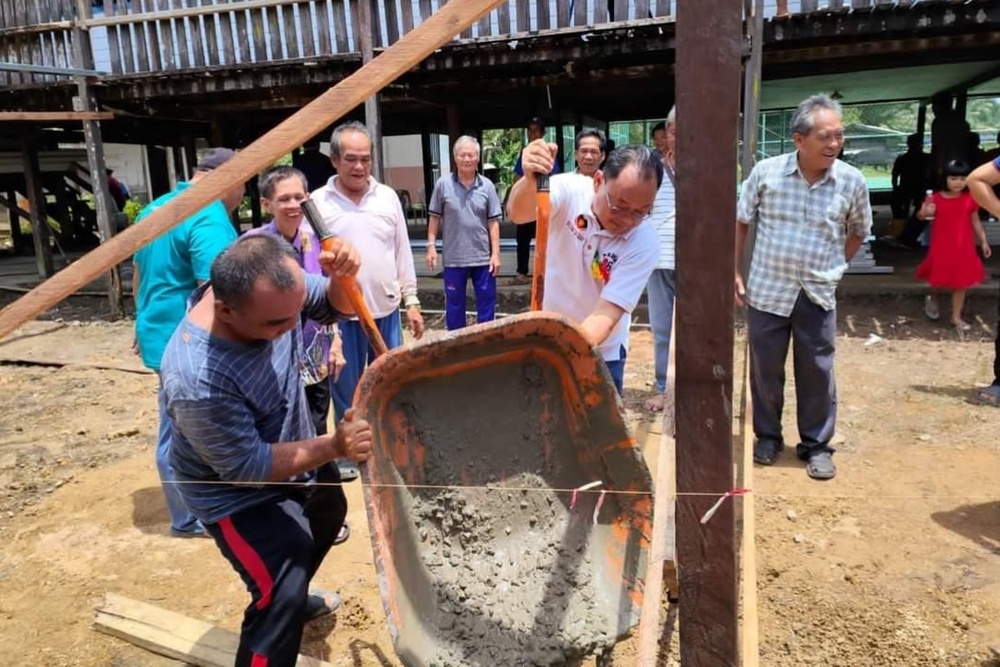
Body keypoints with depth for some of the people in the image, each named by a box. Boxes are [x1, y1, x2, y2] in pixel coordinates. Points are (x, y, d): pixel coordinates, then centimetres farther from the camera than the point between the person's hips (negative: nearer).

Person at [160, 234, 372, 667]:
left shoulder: (274, 285, -26)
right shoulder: (198, 379, -42)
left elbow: (335, 306, -10)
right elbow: (249, 466, -31)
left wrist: (343, 277, -32)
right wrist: (333, 447, -37)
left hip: (293, 459, 8)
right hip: (241, 493, -8)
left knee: (329, 516, 31)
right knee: (282, 600, -13)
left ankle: (295, 598, 57)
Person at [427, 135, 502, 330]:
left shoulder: (487, 186, -2)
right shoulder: (443, 184, -3)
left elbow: (493, 222, 0)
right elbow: (435, 218, 4)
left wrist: (495, 253, -3)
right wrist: (431, 245, -2)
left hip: (483, 257, 1)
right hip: (454, 258, 0)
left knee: (486, 303, 10)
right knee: (454, 304, 12)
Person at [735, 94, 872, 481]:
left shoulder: (852, 181, -5)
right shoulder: (766, 172, -8)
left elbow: (859, 230, 13)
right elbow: (741, 223, 2)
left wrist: (834, 267, 8)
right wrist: (733, 272, 0)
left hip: (818, 294, 1)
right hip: (766, 290, 0)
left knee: (817, 372, 8)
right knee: (765, 369, 10)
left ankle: (817, 445, 24)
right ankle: (767, 436, 29)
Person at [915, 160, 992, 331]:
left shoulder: (970, 199, -2)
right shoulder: (936, 198, -6)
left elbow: (976, 222, 6)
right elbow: (920, 215, 4)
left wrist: (983, 241, 5)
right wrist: (924, 212, -20)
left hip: (963, 249, 2)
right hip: (941, 247, -2)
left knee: (961, 282, 7)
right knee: (939, 279, 8)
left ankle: (956, 317, 18)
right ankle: (932, 299, 43)